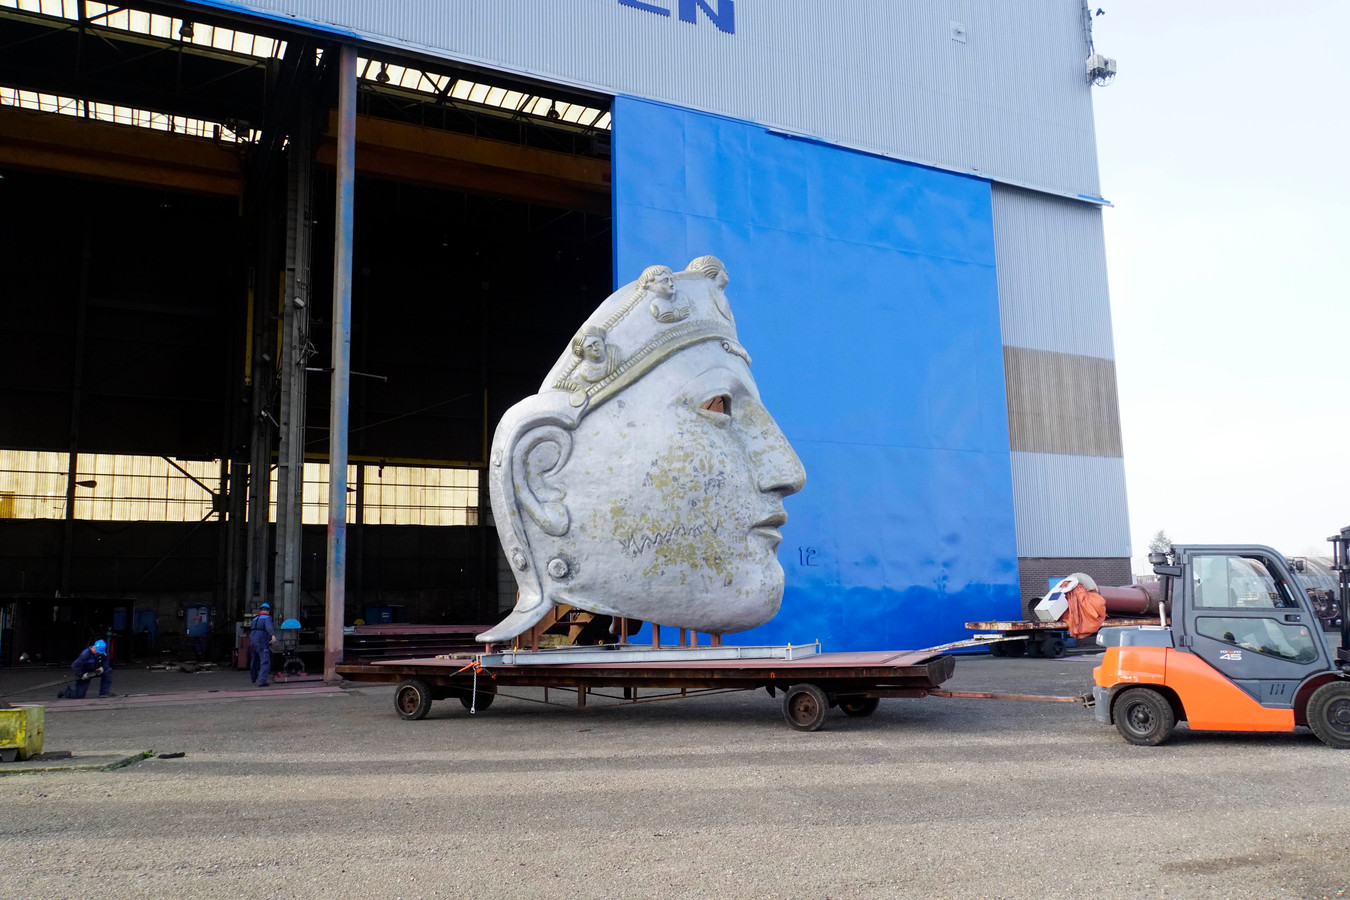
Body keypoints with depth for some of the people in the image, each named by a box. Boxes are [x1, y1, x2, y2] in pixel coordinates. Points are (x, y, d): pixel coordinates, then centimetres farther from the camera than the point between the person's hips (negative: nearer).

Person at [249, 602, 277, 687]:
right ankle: (262, 681, -20)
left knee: (254, 661, 23)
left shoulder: (255, 619, 21)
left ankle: (253, 678, 43)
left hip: (252, 642, 7)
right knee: (265, 662, -9)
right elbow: (269, 626, -23)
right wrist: (273, 635, -38)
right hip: (262, 642, -7)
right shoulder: (267, 617, -1)